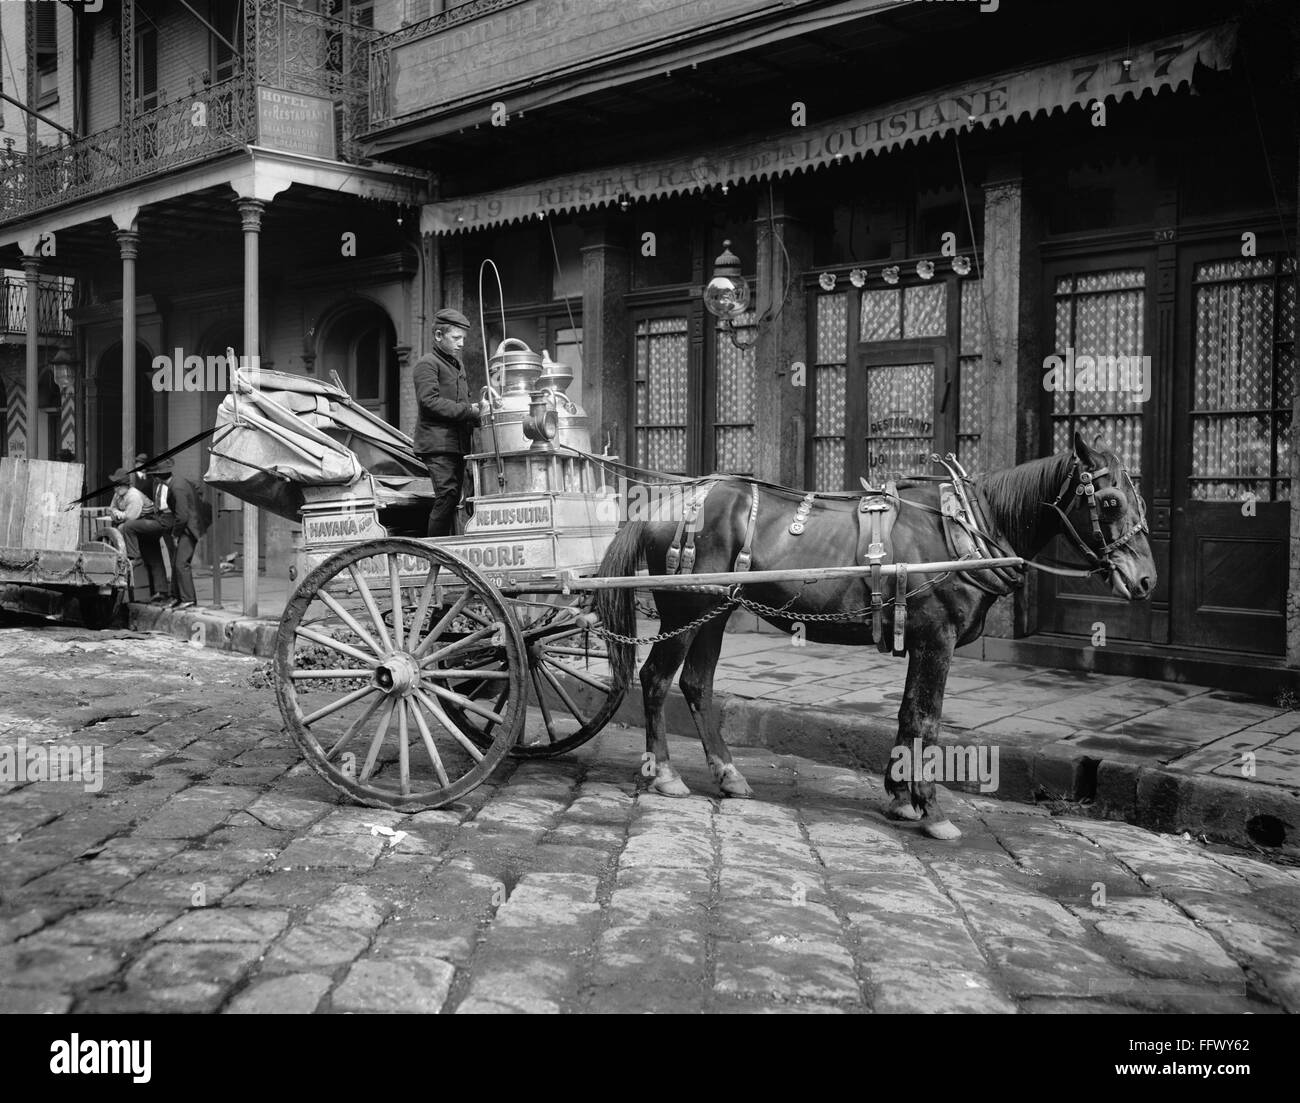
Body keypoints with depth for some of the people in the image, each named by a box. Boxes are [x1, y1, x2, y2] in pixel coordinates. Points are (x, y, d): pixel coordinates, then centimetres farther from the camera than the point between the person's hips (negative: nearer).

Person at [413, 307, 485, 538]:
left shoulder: (458, 365, 24)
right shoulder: (427, 363, -4)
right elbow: (430, 401, -16)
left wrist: (476, 411, 9)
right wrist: (469, 411, -16)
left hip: (457, 443, 8)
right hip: (437, 443, -8)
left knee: (453, 499, 7)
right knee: (447, 496, -16)